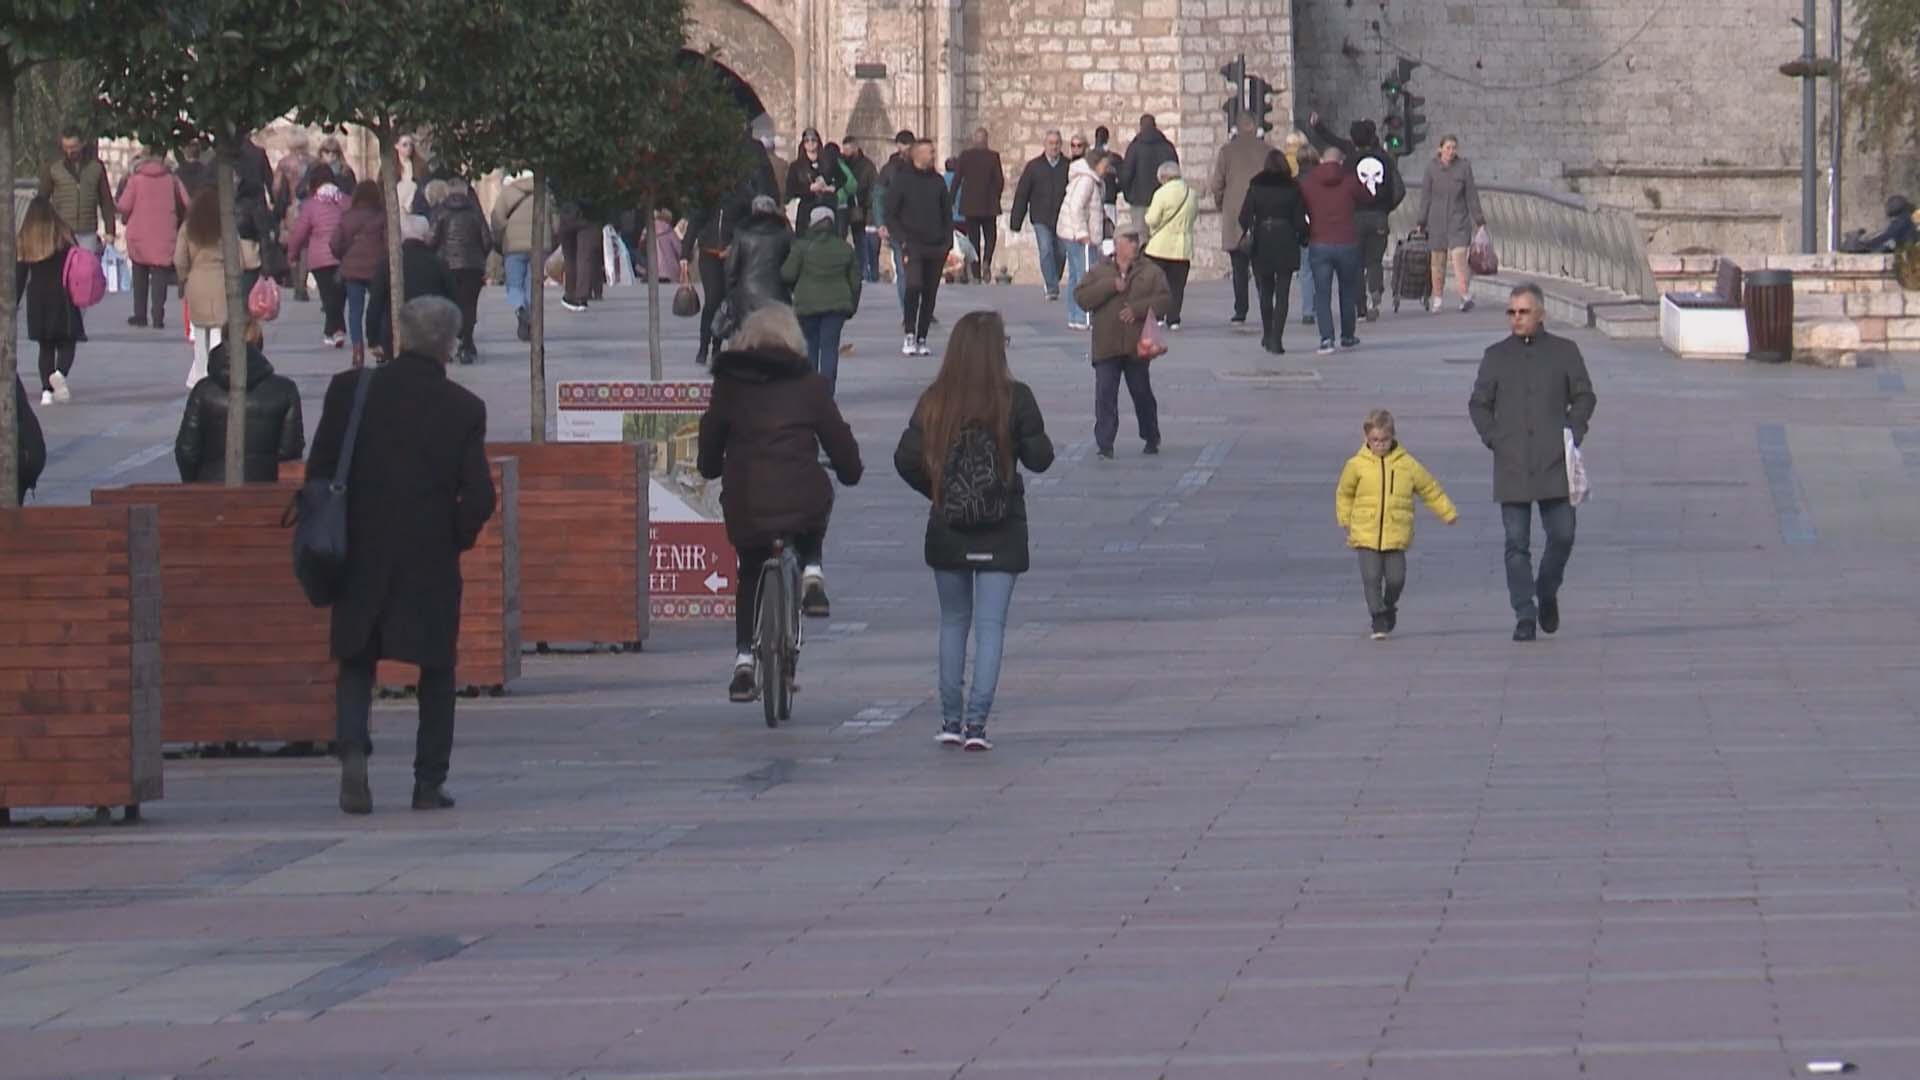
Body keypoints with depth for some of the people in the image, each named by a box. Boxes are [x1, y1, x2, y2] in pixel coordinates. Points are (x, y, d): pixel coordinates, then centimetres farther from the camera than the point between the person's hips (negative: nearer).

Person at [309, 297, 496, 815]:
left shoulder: (351, 390, -3)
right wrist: (456, 538, 9)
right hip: (432, 560, -1)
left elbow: (320, 471, -2)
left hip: (362, 557, 1)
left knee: (356, 663, 11)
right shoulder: (463, 408, -6)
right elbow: (479, 495, -9)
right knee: (436, 672, 12)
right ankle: (430, 782, 11)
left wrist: (334, 537, 10)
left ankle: (352, 748, -13)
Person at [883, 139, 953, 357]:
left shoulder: (938, 182, 12)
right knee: (914, 285, -21)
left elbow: (947, 214, 18)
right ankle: (909, 335, -15)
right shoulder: (902, 181, -1)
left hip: (936, 248, 4)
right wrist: (902, 239, -9)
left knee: (930, 294, 5)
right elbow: (890, 214, 1)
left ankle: (921, 339, 13)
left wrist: (947, 241, 6)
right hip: (913, 245, -4)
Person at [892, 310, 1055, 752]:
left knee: (953, 622, 16)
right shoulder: (1014, 398, -10)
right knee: (990, 626, 1)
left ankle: (951, 720, 18)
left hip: (947, 529, 2)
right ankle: (976, 721, -9)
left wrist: (936, 491, 8)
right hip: (1001, 532, -2)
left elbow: (906, 459, -9)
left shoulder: (935, 401, -5)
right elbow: (1040, 458, -8)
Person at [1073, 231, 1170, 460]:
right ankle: (1104, 445, -7)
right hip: (1106, 345, -1)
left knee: (1142, 393, 11)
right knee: (1105, 394, -8)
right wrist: (1111, 286, -15)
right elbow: (1082, 297, -6)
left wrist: (1138, 309, -16)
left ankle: (1151, 438, 29)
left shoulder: (1151, 272, 6)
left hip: (1136, 346, 1)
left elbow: (1164, 298, -4)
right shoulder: (1099, 272, 6)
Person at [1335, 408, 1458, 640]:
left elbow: (1431, 490, 12)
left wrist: (1448, 513, 13)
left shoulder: (1407, 465, 2)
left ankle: (1389, 607, 30)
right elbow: (1344, 493, 16)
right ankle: (1379, 621, 0)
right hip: (1366, 535, -1)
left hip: (1396, 536, 1)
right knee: (1371, 578, -8)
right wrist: (1345, 520, 11)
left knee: (1396, 578, 1)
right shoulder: (1357, 465, 1)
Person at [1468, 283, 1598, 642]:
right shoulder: (1497, 357, 9)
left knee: (1562, 535, -3)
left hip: (1554, 464, -1)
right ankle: (1525, 616, -1)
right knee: (1517, 543, -3)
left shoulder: (1564, 352, 6)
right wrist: (1493, 438, 1)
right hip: (1511, 465, 1)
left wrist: (1572, 433, -2)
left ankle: (1547, 593, 24)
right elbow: (1478, 403, 15)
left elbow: (1584, 397, 12)